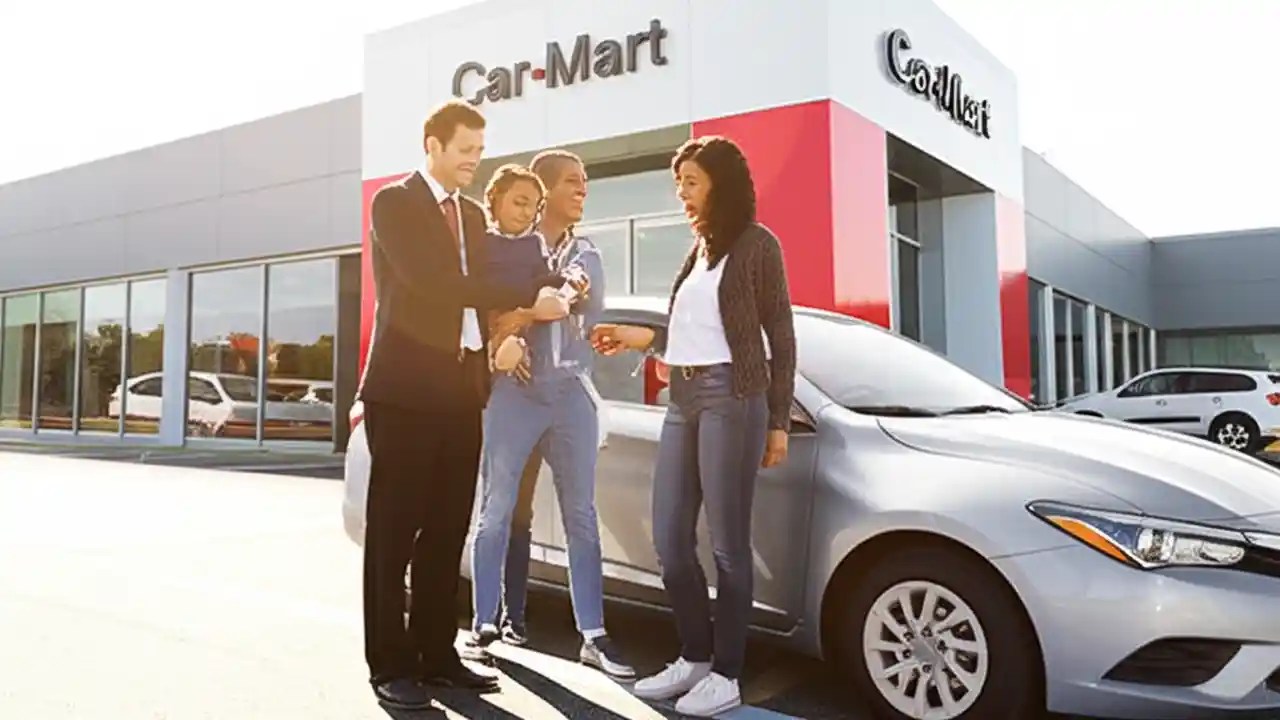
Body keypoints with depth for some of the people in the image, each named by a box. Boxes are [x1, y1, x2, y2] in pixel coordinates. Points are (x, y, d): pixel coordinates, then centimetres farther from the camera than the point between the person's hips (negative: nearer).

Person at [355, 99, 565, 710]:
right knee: (394, 533, 1)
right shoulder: (394, 202, -3)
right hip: (406, 388, -6)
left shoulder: (472, 214, 19)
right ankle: (390, 664, 9)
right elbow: (429, 282, -17)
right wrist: (527, 299, -18)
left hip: (461, 387, 7)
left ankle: (436, 654, 19)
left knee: (446, 532, 10)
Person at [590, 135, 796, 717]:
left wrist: (778, 421, -6)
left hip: (732, 398, -7)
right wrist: (644, 338, 7)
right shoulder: (698, 250, 20)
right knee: (669, 540, 7)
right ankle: (695, 656, 22)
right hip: (683, 397, 7)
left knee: (727, 541, -1)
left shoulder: (755, 244, 0)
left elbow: (779, 337, -3)